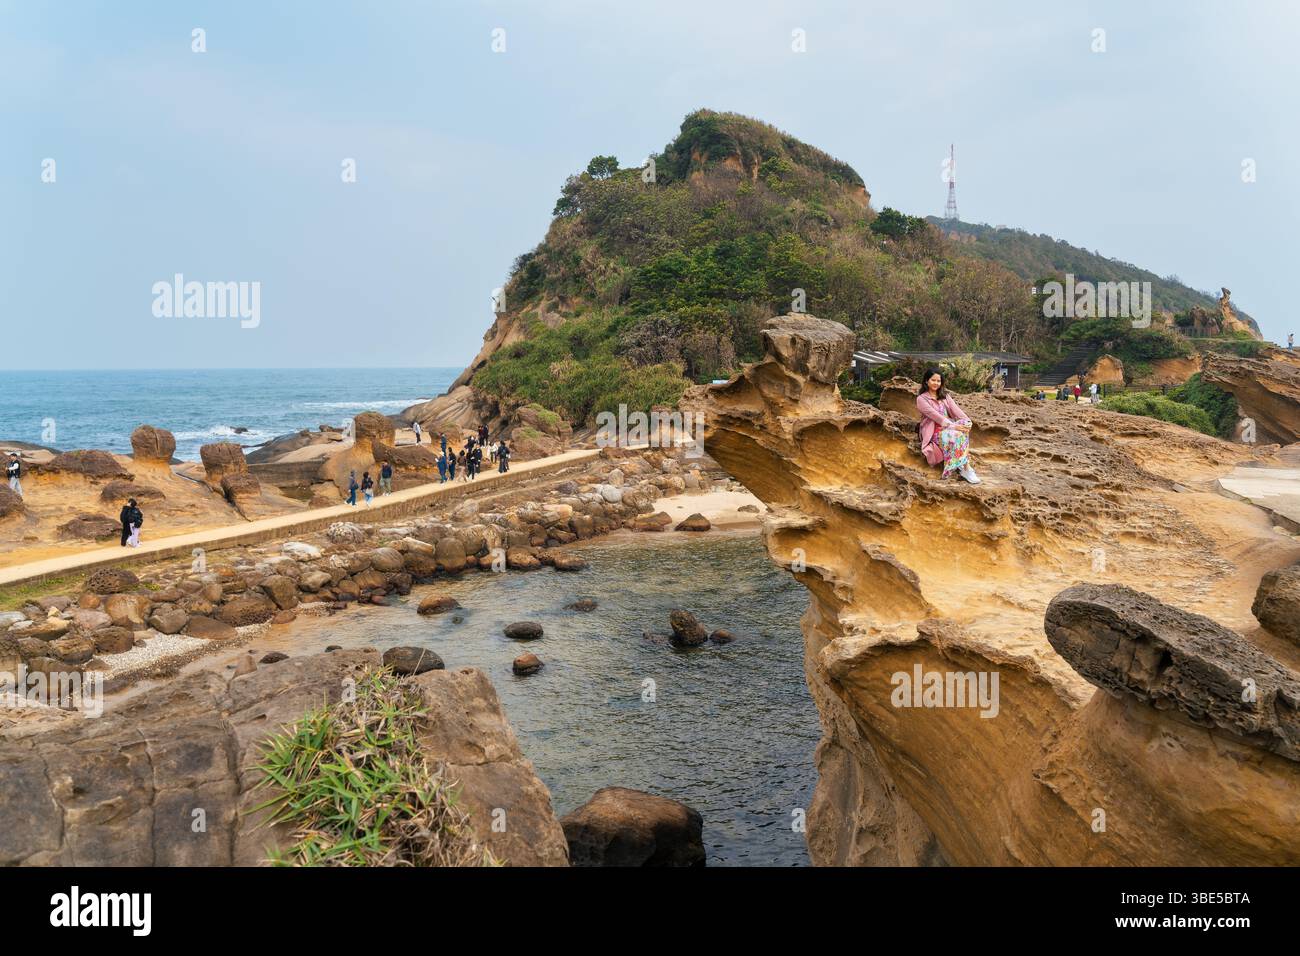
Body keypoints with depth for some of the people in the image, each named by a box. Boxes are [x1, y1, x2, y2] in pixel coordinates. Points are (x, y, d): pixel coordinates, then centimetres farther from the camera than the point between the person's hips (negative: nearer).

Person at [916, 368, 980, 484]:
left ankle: (962, 466, -37)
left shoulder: (944, 395, 17)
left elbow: (956, 409, 1)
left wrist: (967, 421, -19)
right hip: (934, 432, -5)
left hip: (949, 427, 5)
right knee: (956, 435, -34)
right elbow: (934, 415, -15)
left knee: (964, 427, -29)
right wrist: (953, 425, -26)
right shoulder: (921, 399, -1)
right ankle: (966, 468, -35)